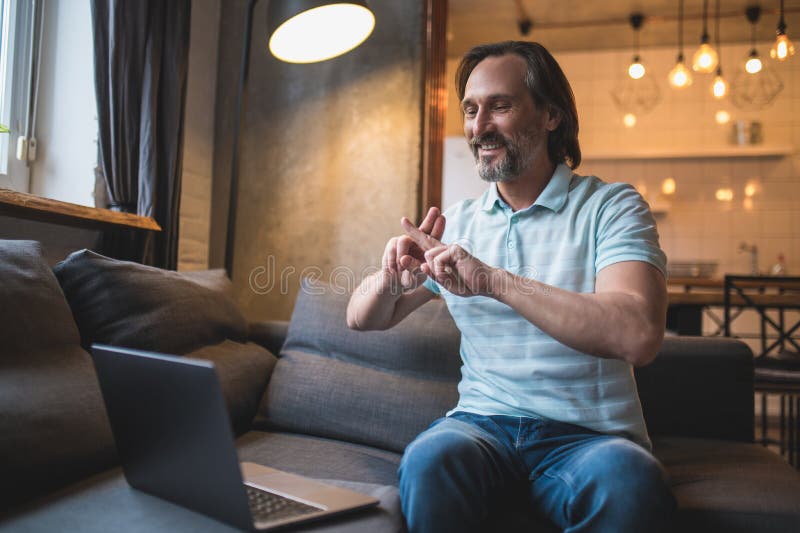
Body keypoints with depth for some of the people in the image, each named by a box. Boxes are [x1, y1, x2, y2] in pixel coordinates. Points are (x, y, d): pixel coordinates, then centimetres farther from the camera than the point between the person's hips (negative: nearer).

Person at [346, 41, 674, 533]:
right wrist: (391, 281, -11)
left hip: (588, 434, -1)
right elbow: (362, 319, 13)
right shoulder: (457, 223, 11)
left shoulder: (611, 207, -2)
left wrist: (492, 279, -25)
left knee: (629, 483, -34)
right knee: (429, 460, -31)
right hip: (484, 422, 2)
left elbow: (639, 335, -20)